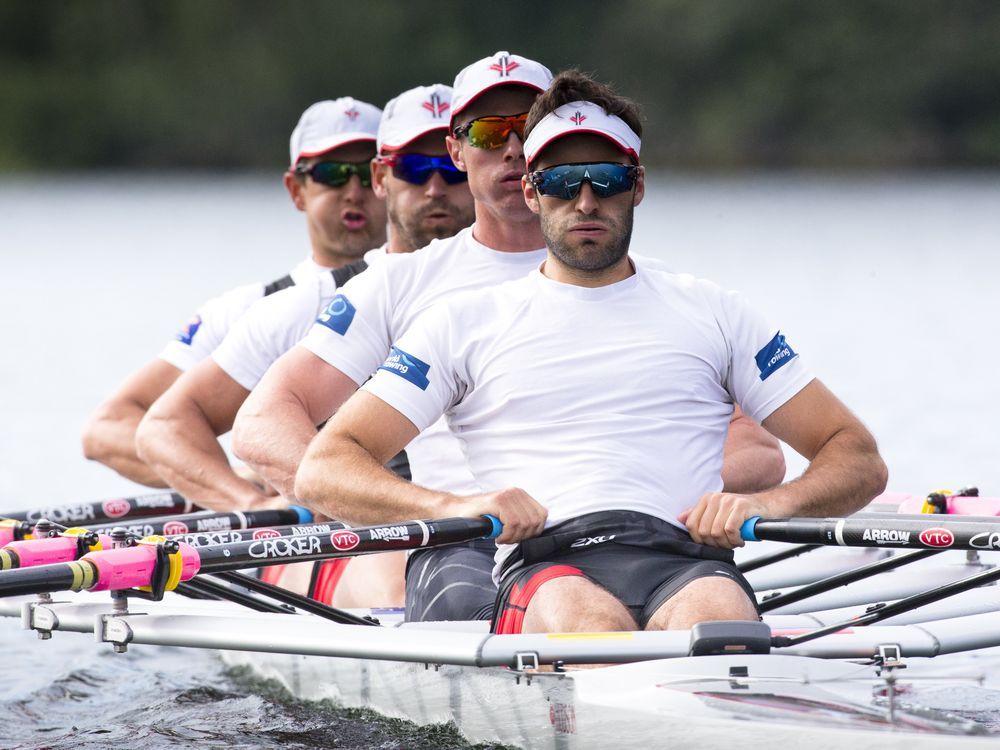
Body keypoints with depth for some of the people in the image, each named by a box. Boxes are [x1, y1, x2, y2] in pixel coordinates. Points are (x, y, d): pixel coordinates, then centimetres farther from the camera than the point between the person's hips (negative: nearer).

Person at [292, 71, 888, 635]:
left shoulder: (714, 314, 24)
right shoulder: (465, 322, 21)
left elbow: (860, 459, 21)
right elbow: (323, 469, 13)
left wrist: (765, 503, -3)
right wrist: (457, 507, -7)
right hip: (544, 569, -1)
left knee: (714, 615, -38)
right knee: (587, 621, -39)